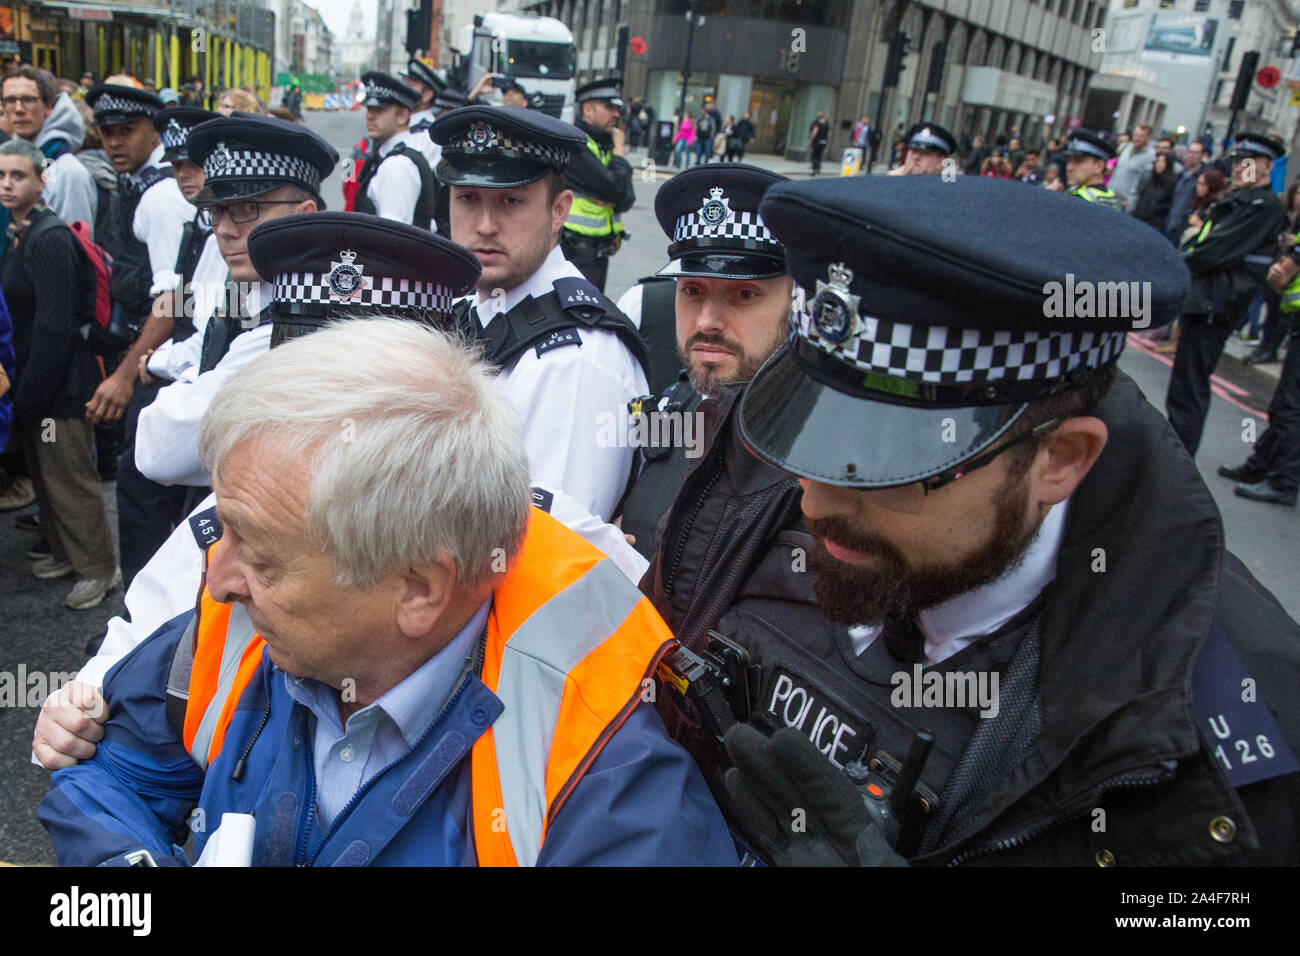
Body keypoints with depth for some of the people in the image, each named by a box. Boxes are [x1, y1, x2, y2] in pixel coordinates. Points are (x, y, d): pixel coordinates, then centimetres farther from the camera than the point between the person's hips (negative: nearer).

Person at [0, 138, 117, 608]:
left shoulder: (50, 238, -17)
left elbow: (54, 327, -21)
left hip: (60, 383, -9)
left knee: (68, 477, 0)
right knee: (43, 473, 19)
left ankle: (99, 568, 14)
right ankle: (66, 553, 35)